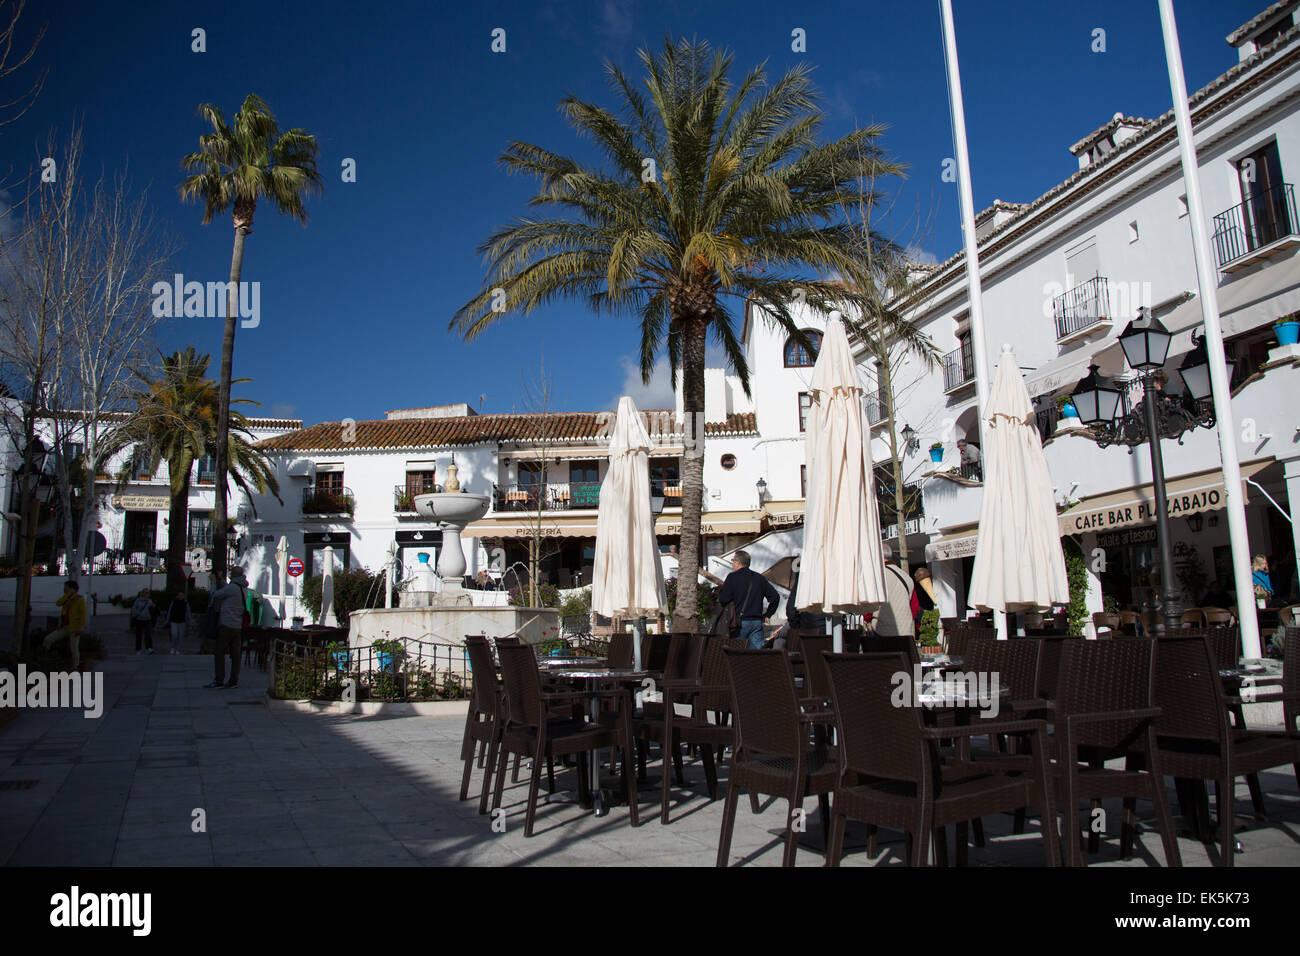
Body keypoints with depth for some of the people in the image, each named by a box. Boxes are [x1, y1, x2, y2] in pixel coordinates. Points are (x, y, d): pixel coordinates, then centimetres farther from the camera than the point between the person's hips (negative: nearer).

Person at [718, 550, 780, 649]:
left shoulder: (732, 577, -3)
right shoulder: (759, 578, 12)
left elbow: (724, 599, -10)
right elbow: (775, 597, 12)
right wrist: (767, 615, 17)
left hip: (741, 622, -4)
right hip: (757, 622, 4)